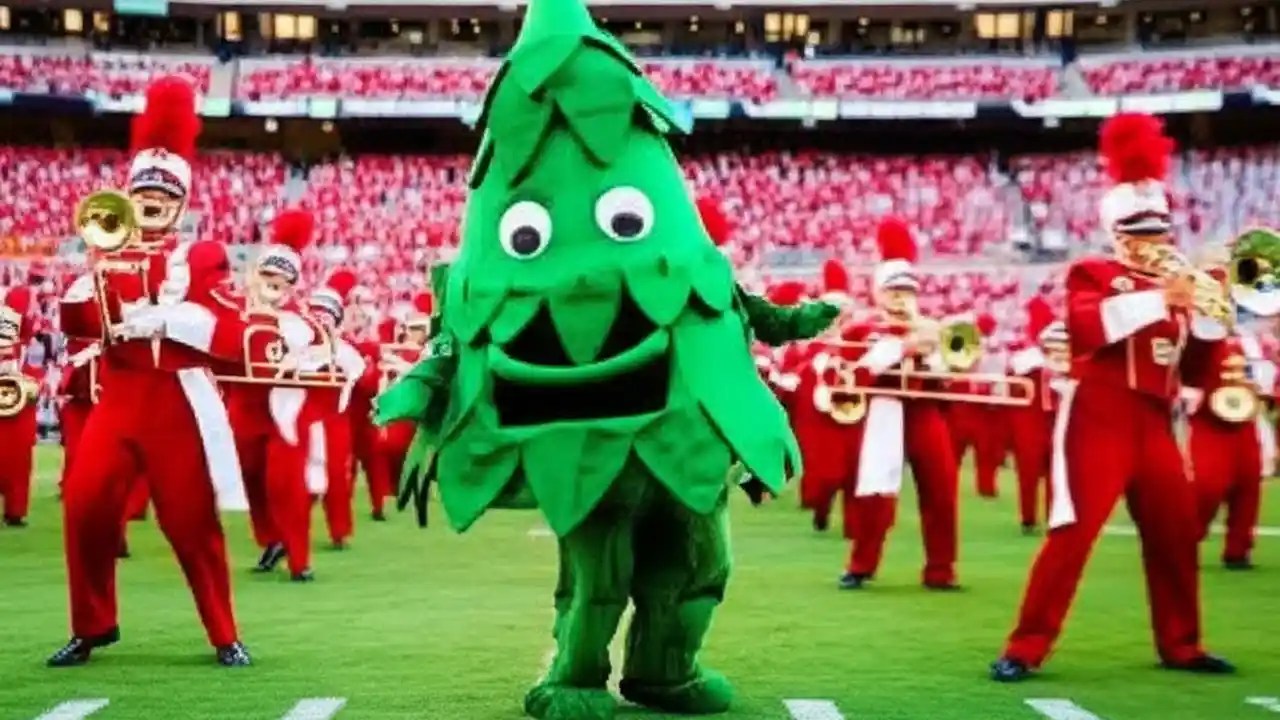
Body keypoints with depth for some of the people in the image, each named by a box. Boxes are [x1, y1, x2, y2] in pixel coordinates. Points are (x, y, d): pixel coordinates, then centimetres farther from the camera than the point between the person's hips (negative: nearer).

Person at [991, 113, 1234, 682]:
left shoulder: (1169, 286, 18)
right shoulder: (1091, 275, 2)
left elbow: (1197, 370, 14)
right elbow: (1087, 325, -22)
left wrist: (1207, 313, -1)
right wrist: (1158, 299, -24)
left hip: (1153, 426, 7)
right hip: (1099, 422, -7)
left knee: (1176, 535, 10)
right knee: (1072, 533, -12)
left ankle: (1179, 646, 24)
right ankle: (1025, 648, -9)